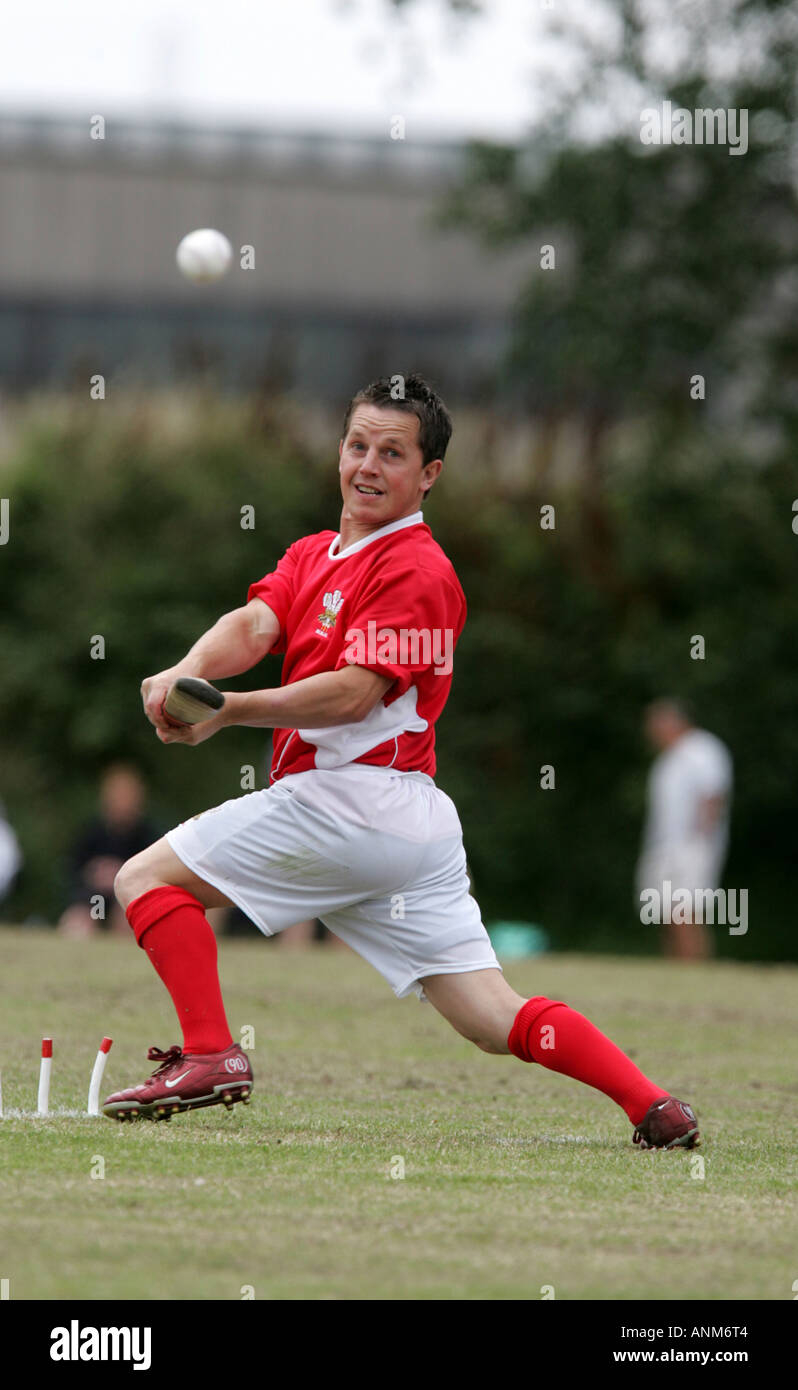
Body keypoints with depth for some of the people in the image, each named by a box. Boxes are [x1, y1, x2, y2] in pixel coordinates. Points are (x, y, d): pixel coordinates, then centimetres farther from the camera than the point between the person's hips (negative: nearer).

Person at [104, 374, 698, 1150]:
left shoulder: (416, 569, -7)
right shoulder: (312, 556, 20)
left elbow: (352, 694, -16)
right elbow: (254, 623, 3)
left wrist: (228, 712, -21)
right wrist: (190, 670, -18)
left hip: (352, 799, -9)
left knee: (147, 877, -2)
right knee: (497, 1020, 4)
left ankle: (209, 1056, -11)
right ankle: (654, 1107, -5)